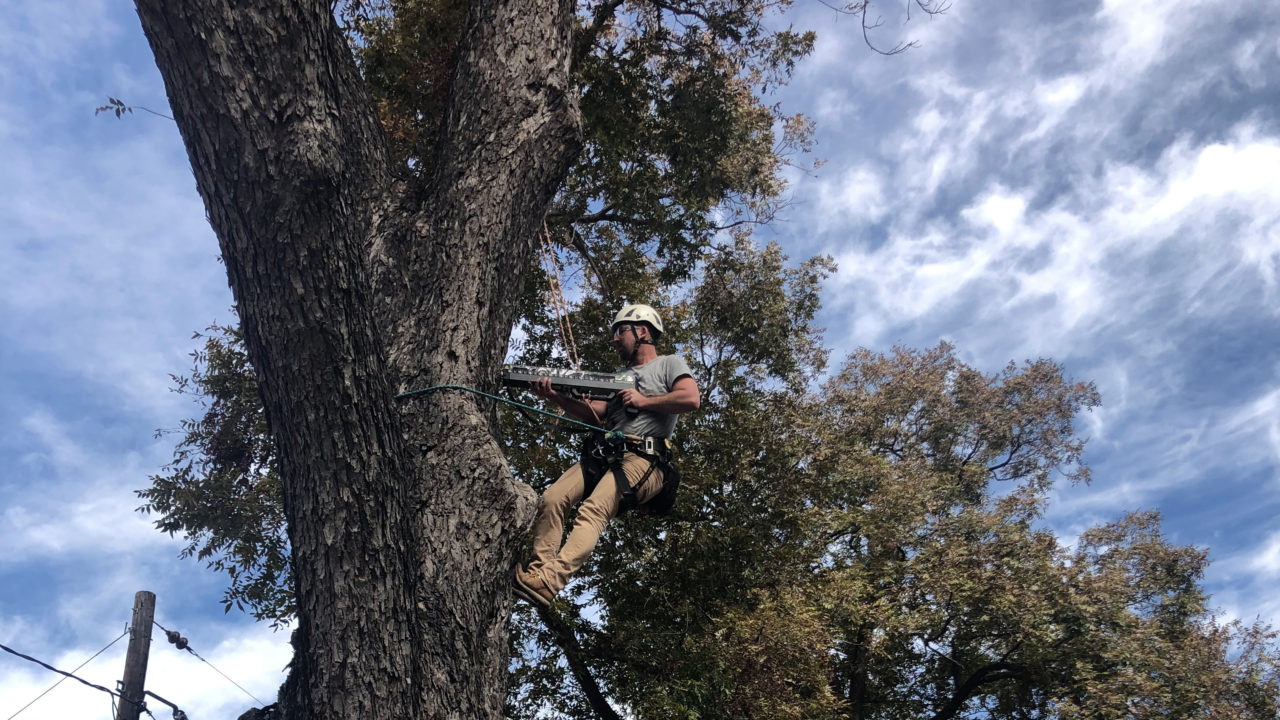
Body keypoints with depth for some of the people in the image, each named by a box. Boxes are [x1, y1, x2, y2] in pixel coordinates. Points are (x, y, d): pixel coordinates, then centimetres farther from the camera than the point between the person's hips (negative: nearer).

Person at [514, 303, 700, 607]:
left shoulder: (670, 364, 13)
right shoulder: (620, 376, 34)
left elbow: (691, 399, -7)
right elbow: (594, 413, 18)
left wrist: (644, 401, -2)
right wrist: (554, 396, 6)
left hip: (643, 459, -7)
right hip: (603, 453, 7)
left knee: (593, 510, -30)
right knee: (551, 499, -17)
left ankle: (548, 583, -43)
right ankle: (537, 570, -18)